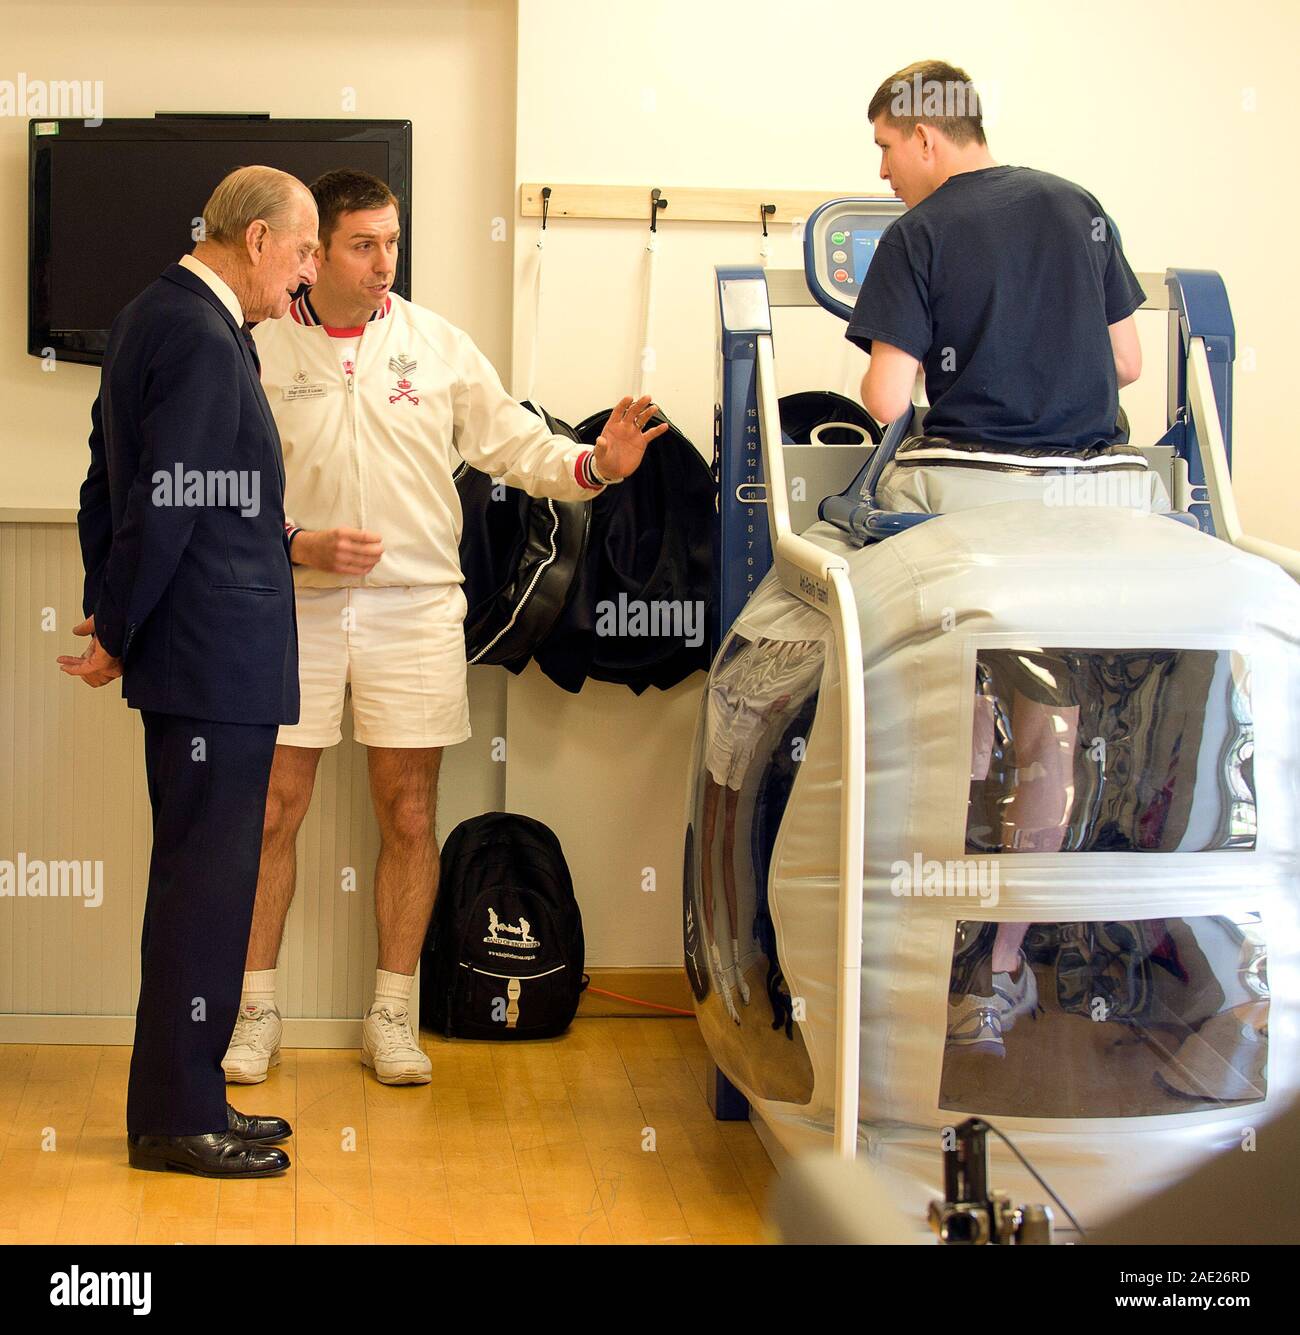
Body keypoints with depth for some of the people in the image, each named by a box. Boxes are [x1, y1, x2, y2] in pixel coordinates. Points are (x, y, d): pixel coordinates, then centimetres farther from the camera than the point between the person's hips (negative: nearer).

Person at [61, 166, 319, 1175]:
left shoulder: (157, 317, 15)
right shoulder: (204, 341, -17)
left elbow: (109, 482, 19)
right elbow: (164, 506, -19)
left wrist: (111, 615, 17)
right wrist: (118, 637, -10)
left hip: (200, 662, 10)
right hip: (217, 665, -10)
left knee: (198, 881, 15)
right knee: (205, 884, -4)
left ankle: (184, 1098, 23)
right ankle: (177, 1118, 4)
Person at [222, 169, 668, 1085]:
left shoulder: (438, 345, 4)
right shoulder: (262, 354, 1)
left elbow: (510, 441, 3)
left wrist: (592, 465, -15)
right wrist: (298, 546, -13)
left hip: (414, 607, 1)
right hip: (295, 606, 0)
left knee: (410, 817, 3)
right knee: (272, 811, 2)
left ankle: (392, 1017, 15)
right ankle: (255, 1011, 15)